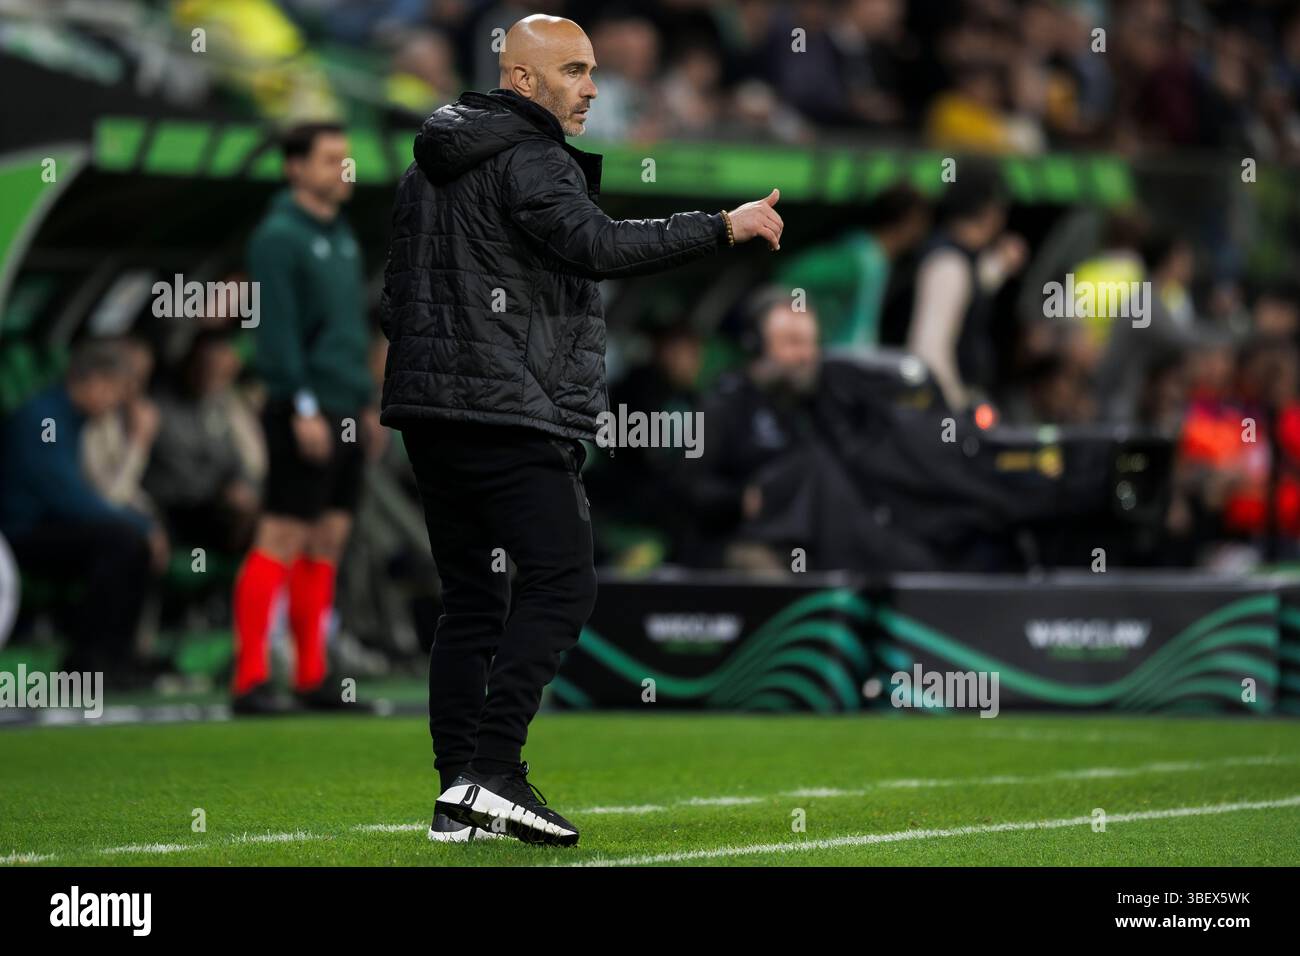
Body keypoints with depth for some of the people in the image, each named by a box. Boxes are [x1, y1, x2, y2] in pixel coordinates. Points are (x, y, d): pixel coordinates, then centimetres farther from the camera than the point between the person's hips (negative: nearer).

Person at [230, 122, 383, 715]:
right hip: (304, 414, -9)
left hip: (343, 415, 9)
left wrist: (366, 401, 20)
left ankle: (311, 677, 11)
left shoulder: (341, 238, 18)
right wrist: (303, 406, -20)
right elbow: (278, 329, -16)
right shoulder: (279, 237, -9)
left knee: (327, 542, 8)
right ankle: (251, 680, -9)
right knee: (282, 541, -9)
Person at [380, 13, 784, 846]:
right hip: (512, 416, -9)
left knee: (470, 597, 10)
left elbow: (398, 293, 24)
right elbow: (597, 245, -26)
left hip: (429, 415, 9)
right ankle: (494, 773, -17)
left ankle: (458, 795, 7)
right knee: (560, 583, -8)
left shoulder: (430, 166, 20)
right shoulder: (527, 159, -10)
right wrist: (723, 228, -25)